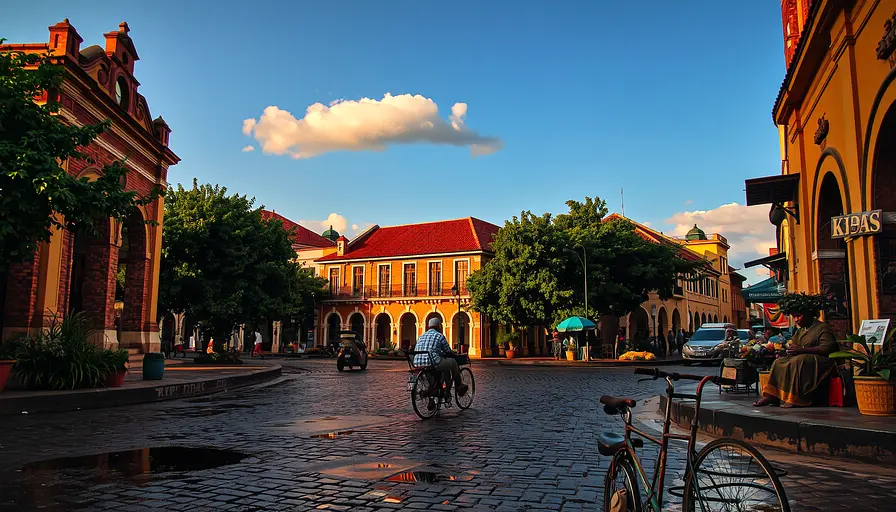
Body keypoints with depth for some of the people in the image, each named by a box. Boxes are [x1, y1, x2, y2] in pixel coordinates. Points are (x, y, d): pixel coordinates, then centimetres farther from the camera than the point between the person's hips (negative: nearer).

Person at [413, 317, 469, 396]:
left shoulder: (421, 336, 21)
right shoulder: (439, 336, 3)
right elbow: (448, 352, 10)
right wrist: (456, 355, 34)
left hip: (417, 365, 7)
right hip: (432, 364, -7)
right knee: (453, 362, 15)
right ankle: (459, 387, 25)